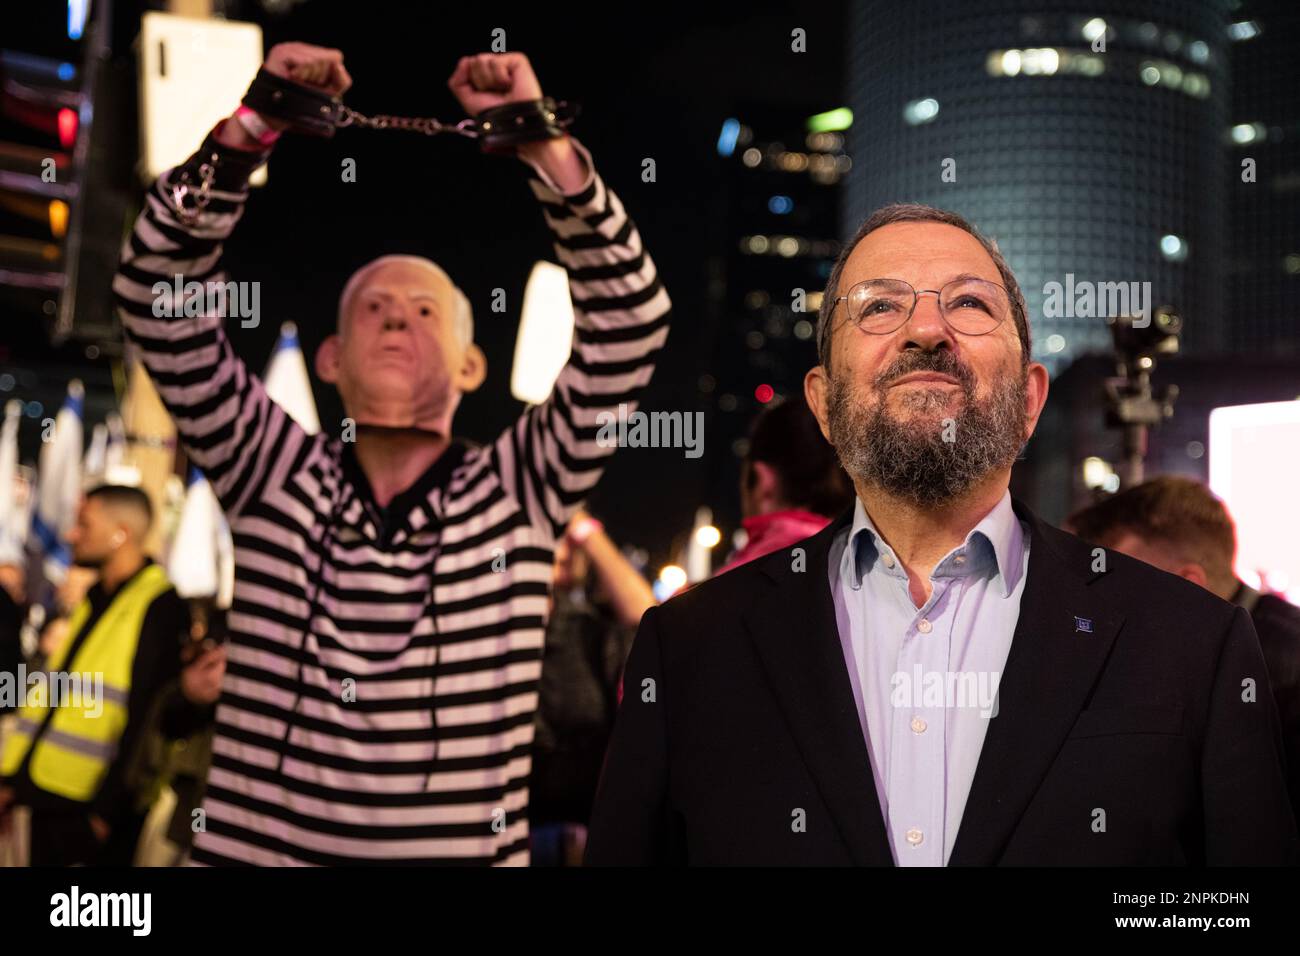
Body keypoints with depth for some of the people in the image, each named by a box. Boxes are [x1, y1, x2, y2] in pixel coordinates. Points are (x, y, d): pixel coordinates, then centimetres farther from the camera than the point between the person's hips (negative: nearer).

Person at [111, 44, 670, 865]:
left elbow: (630, 321, -8)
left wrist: (546, 145, -16)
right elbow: (161, 301, -4)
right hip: (251, 848, 1)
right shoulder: (274, 472, 3)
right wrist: (244, 132, -13)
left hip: (464, 850, 0)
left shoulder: (521, 490, 0)